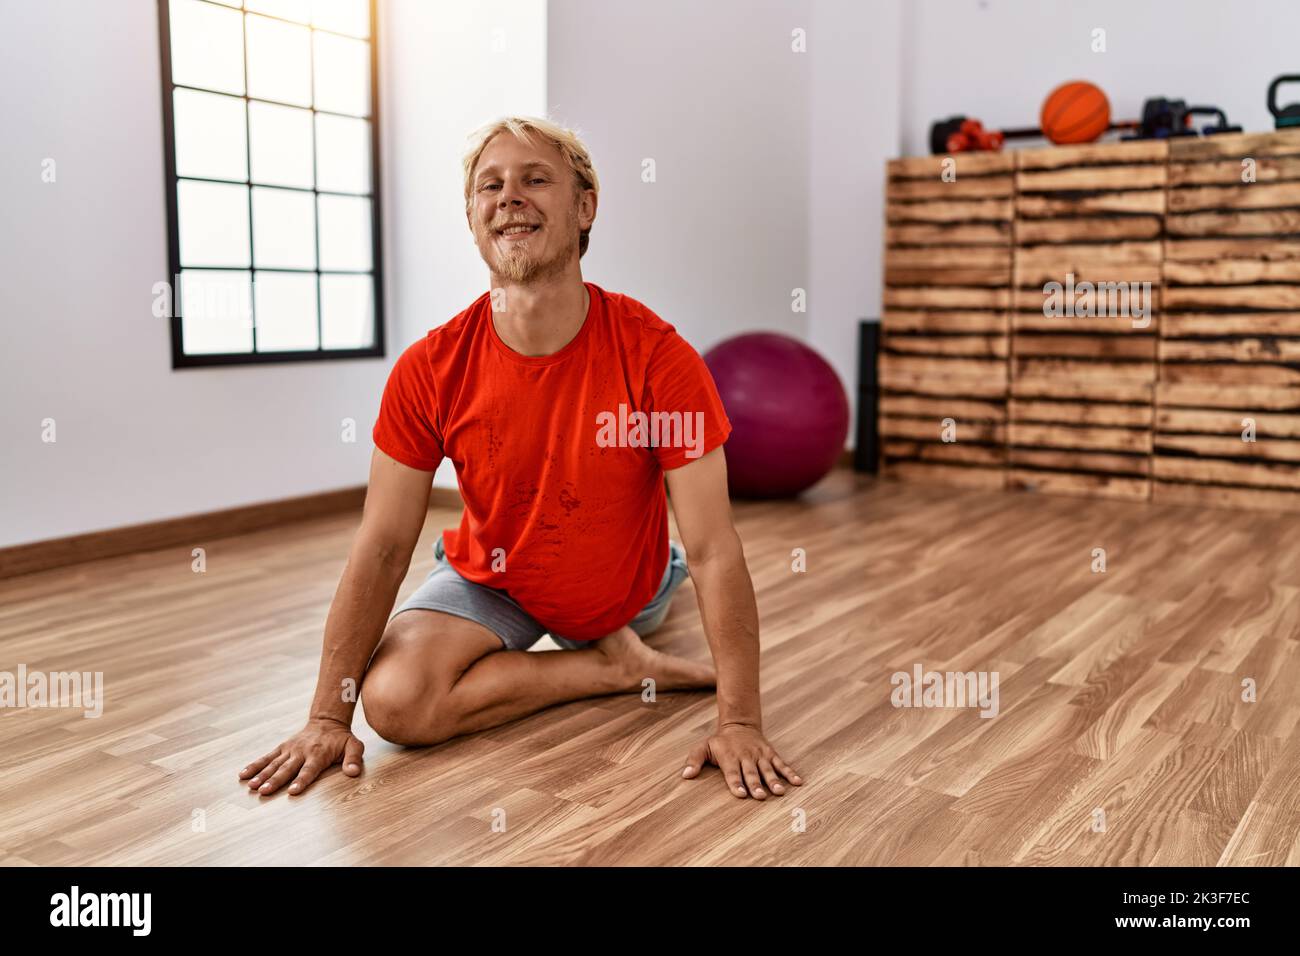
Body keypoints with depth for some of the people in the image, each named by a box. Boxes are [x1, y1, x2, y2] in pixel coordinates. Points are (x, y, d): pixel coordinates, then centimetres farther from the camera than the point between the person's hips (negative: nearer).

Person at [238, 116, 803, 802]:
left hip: (625, 586, 0)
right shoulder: (428, 370, -23)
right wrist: (328, 717, -20)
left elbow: (714, 549, -28)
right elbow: (381, 549, -18)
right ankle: (618, 663, 1)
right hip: (493, 584, 0)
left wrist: (740, 722, -32)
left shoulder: (659, 358, -29)